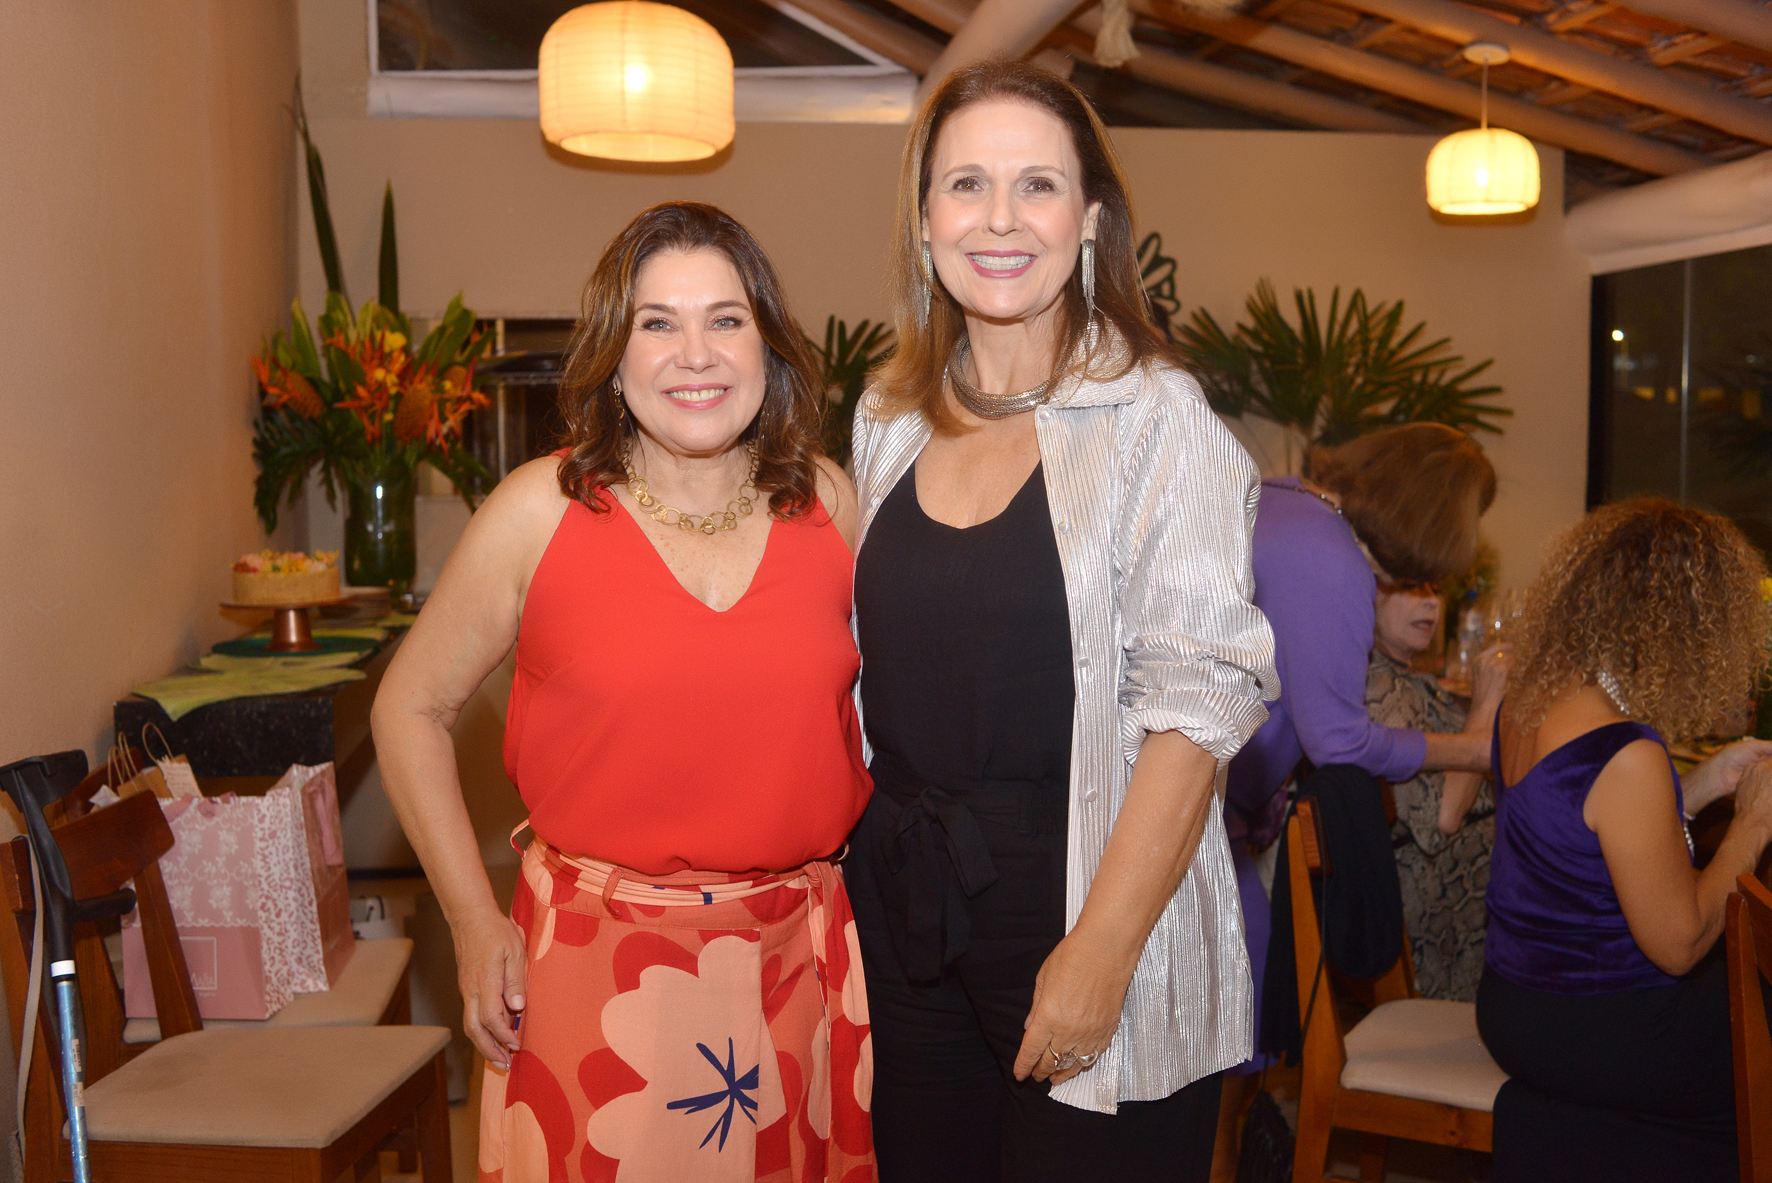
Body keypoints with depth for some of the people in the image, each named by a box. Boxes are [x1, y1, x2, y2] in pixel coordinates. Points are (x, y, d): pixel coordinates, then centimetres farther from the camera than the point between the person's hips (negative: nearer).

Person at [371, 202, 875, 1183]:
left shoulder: (828, 501, 1)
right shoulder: (539, 511, -7)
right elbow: (410, 708, 2)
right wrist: (474, 923, -2)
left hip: (802, 957, 3)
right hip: (598, 965, -2)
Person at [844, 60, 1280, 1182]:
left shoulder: (1154, 418, -11)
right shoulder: (890, 419, 6)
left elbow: (1199, 699, -15)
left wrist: (1101, 951, -20)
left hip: (1078, 895, -5)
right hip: (902, 910, 5)